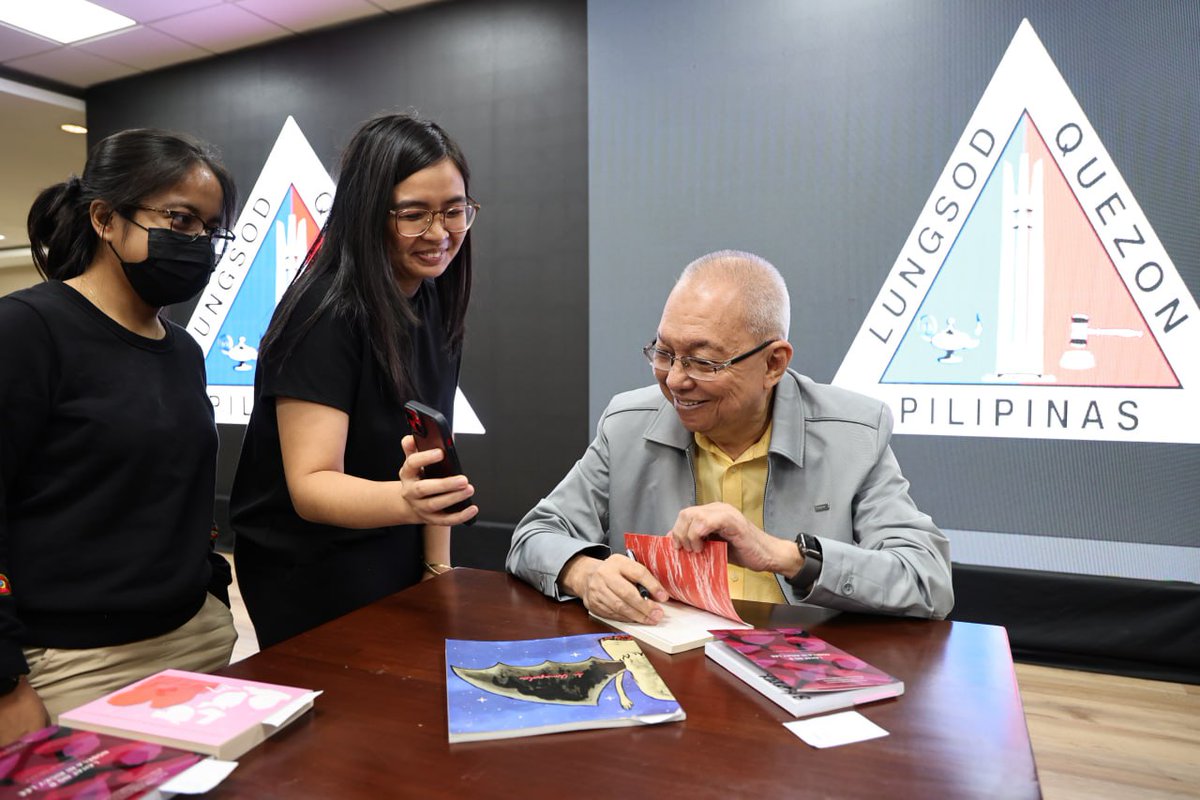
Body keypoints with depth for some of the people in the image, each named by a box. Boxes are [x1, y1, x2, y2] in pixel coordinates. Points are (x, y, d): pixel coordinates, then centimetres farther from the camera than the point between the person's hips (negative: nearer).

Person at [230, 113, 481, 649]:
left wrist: (437, 566, 0)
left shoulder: (435, 305, -2)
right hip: (310, 579, -7)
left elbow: (427, 457, 4)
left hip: (397, 563, 7)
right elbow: (310, 486, -26)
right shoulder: (327, 314, -24)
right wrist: (404, 500, -45)